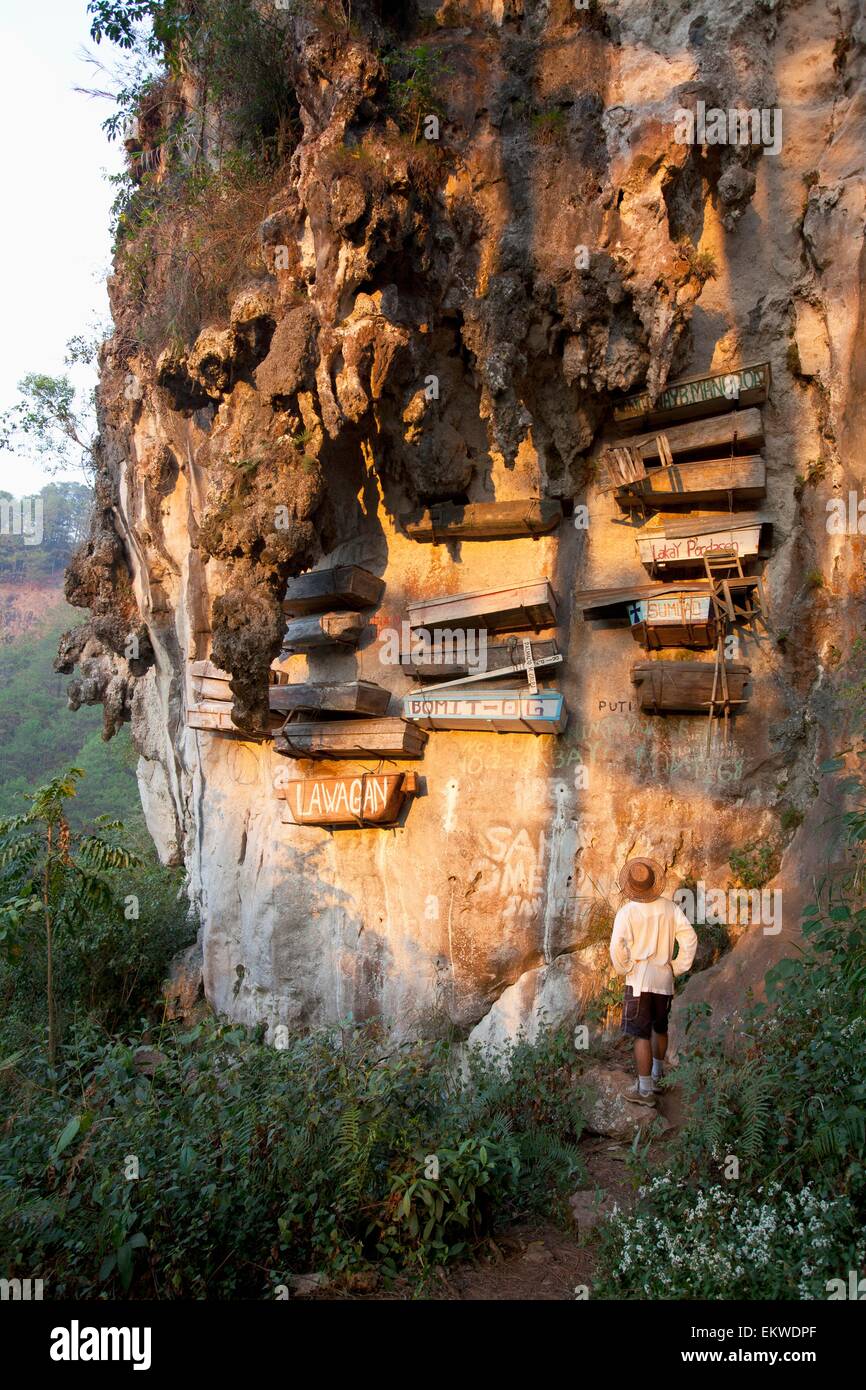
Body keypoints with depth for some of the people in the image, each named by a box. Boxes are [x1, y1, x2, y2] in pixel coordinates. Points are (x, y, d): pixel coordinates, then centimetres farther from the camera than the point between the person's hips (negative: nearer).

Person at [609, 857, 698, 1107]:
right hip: (664, 980, 5)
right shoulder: (669, 907, -1)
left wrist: (625, 969, -1)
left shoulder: (627, 911, -13)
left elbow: (617, 947, -19)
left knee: (641, 1035, 1)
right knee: (660, 1029, 23)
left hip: (639, 981, -5)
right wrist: (678, 967, 4)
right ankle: (657, 1077, 38)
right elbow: (690, 938, -4)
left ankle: (645, 1090, 5)